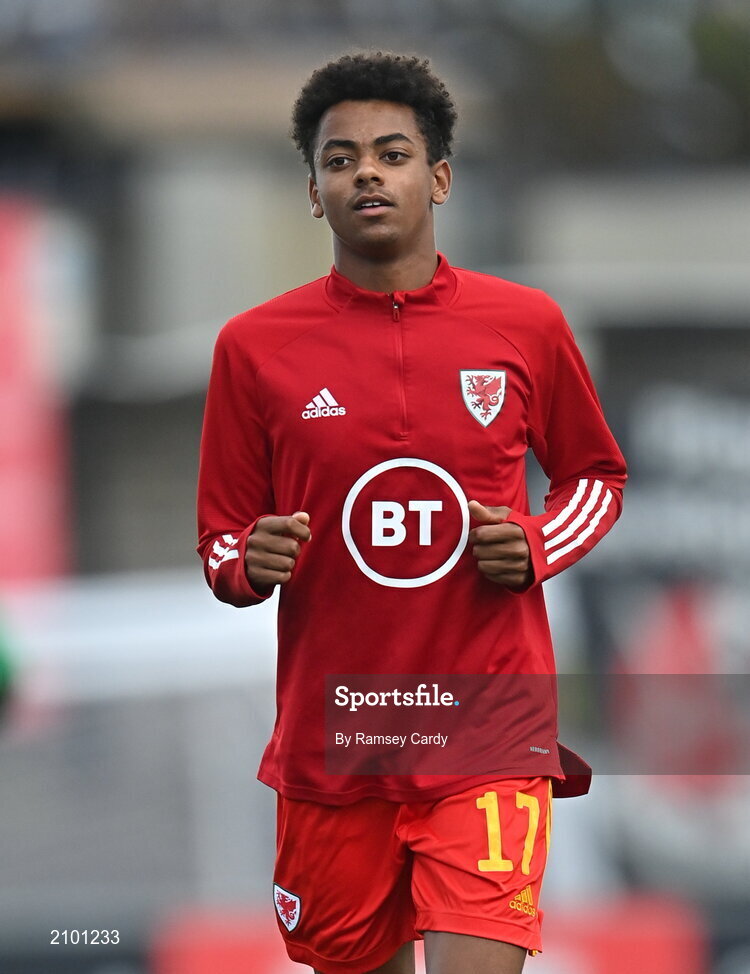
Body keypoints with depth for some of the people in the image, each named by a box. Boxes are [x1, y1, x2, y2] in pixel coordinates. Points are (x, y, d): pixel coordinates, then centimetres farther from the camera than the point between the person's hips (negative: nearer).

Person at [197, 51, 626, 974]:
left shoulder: (526, 326, 2)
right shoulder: (254, 346, 1)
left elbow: (597, 475, 17)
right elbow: (221, 543, 9)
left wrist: (536, 546, -3)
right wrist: (251, 563, -15)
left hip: (491, 739, -1)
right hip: (328, 749, 1)